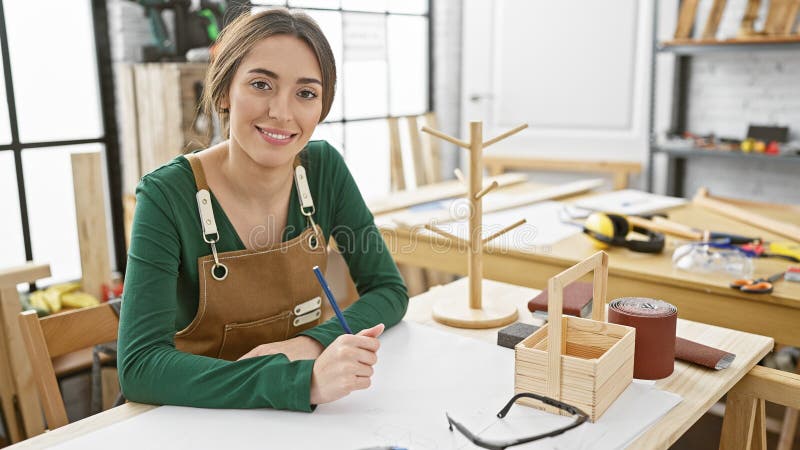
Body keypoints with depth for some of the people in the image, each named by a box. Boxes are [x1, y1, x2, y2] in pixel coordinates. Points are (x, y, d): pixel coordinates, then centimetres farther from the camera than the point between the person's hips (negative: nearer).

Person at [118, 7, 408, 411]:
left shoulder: (325, 168, -6)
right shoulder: (167, 195, -17)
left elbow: (389, 290, -2)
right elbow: (139, 366, -23)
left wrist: (313, 344, -20)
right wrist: (302, 380, -34)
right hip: (200, 415, -3)